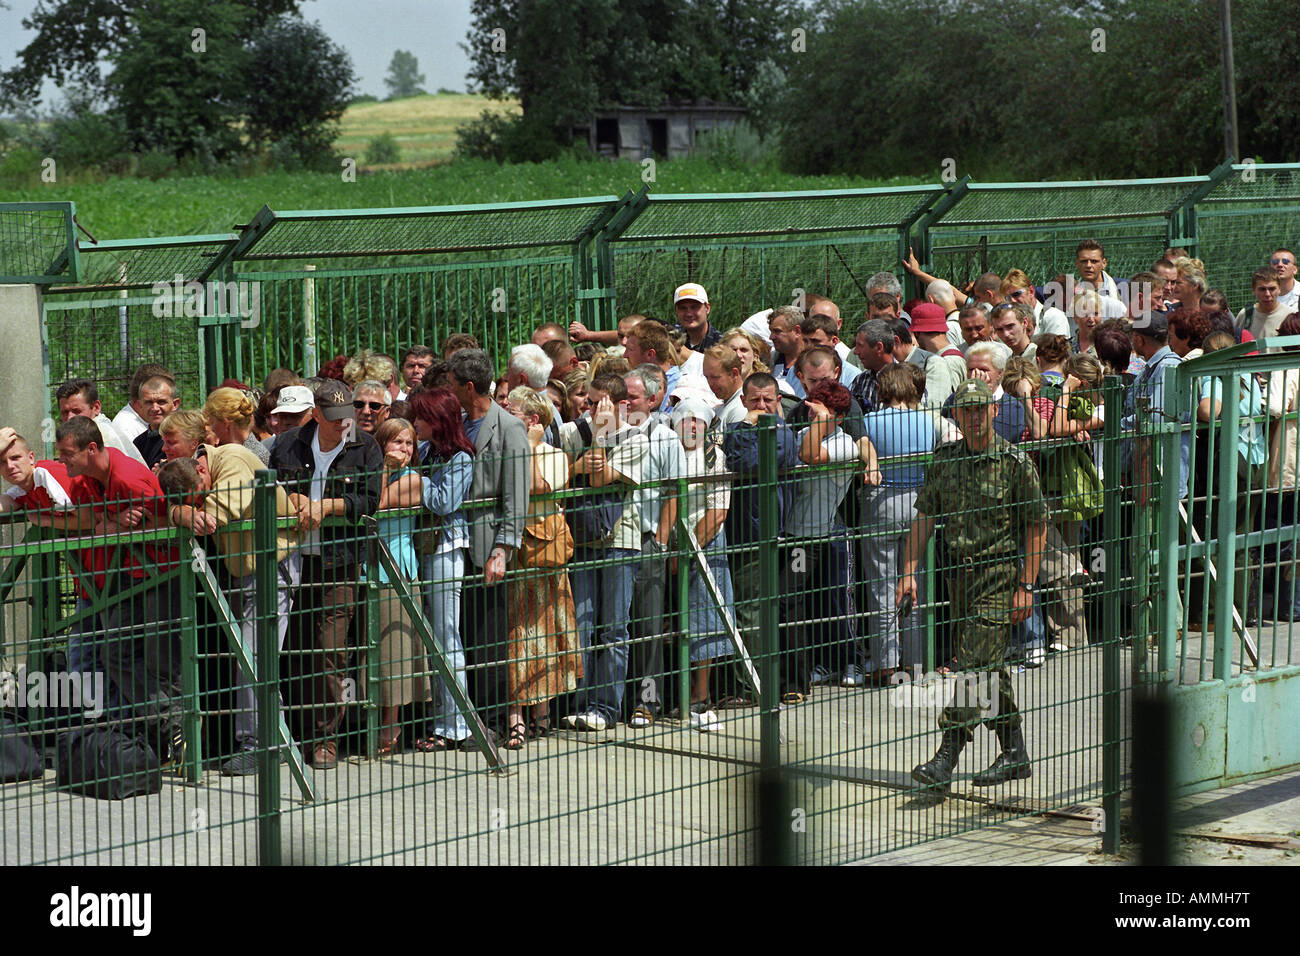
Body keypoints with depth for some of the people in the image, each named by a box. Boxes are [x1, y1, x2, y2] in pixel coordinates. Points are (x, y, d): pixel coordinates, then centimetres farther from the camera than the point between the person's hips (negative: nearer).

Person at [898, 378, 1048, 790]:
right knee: (990, 667, 12)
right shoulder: (944, 460, 6)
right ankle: (1014, 756, 22)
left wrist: (1026, 586, -11)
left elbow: (1036, 527, -6)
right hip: (959, 574, 6)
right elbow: (923, 518, 8)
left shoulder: (1015, 462, -8)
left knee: (974, 665, -12)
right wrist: (909, 572, 0)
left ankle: (946, 757, -15)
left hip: (999, 575, -6)